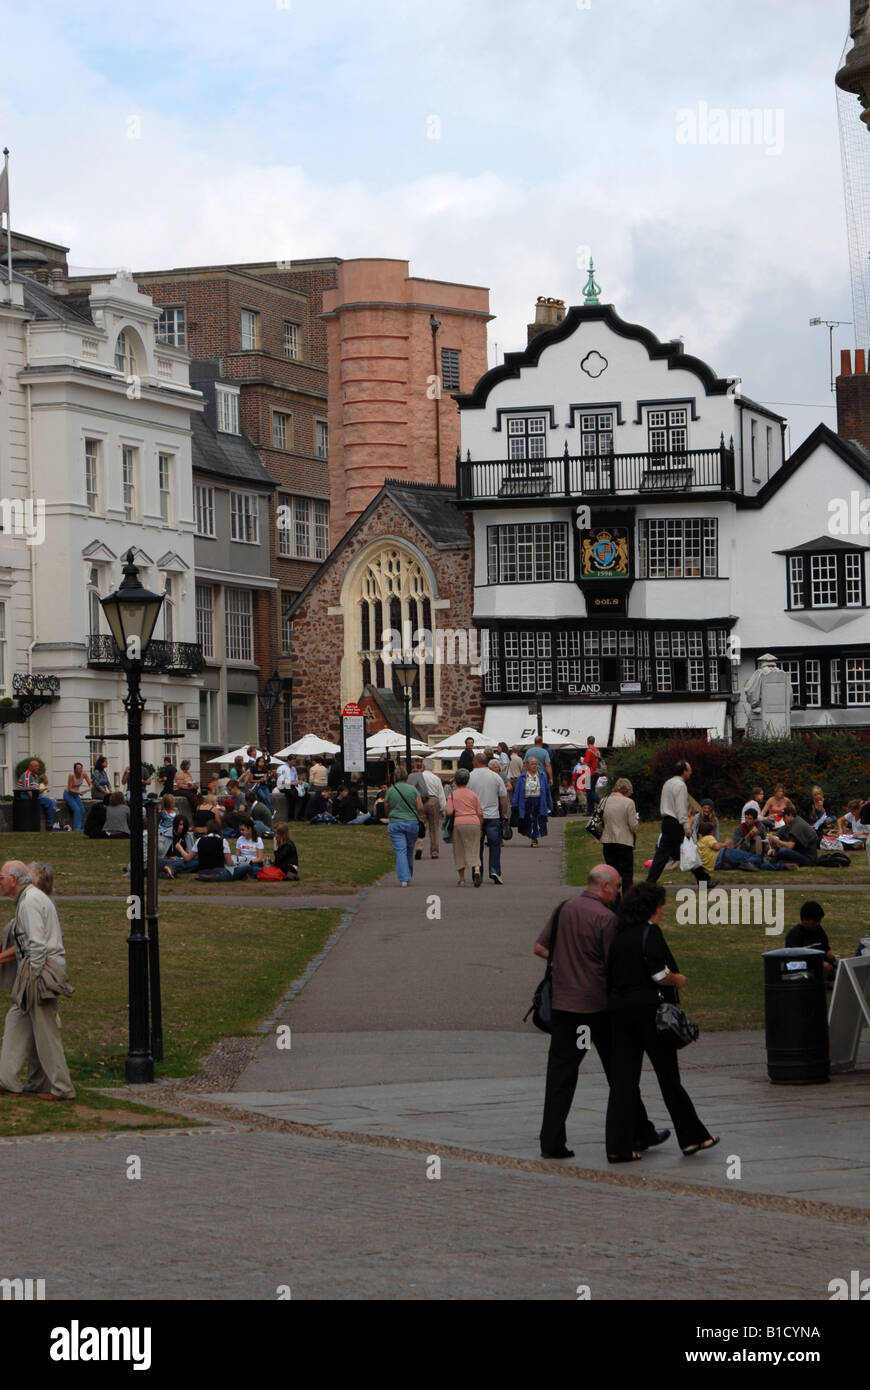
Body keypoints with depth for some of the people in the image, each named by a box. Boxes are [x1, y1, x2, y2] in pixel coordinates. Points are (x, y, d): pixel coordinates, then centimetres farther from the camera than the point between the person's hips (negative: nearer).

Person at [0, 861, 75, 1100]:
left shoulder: (29, 902, -16)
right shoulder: (30, 898, 17)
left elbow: (38, 945, -21)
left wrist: (34, 979, -19)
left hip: (42, 970, -10)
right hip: (37, 968, 10)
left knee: (45, 1030, -4)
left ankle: (61, 1089, 1)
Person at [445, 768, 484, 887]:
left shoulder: (453, 794, 2)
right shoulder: (473, 794, 8)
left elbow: (449, 812, -6)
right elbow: (480, 813, 4)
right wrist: (480, 826, 14)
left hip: (459, 823, -1)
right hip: (474, 822, 1)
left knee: (460, 851, 8)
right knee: (474, 850, 4)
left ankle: (462, 879, 10)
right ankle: (476, 870, -23)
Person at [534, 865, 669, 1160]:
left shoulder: (563, 909, 5)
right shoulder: (605, 918, -13)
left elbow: (540, 948, 11)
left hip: (563, 1003, 5)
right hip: (599, 1006, -5)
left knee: (560, 1073, 4)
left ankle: (552, 1142, -1)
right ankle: (640, 1133, 20)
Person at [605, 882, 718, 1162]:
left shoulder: (619, 935, 12)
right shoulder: (650, 932, -10)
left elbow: (611, 975, 13)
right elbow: (659, 973, -18)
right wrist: (679, 980, 0)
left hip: (618, 1008, 7)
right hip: (648, 1009, -7)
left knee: (622, 1078, 4)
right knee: (668, 1075, 4)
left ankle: (618, 1146, -1)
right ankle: (692, 1137, 15)